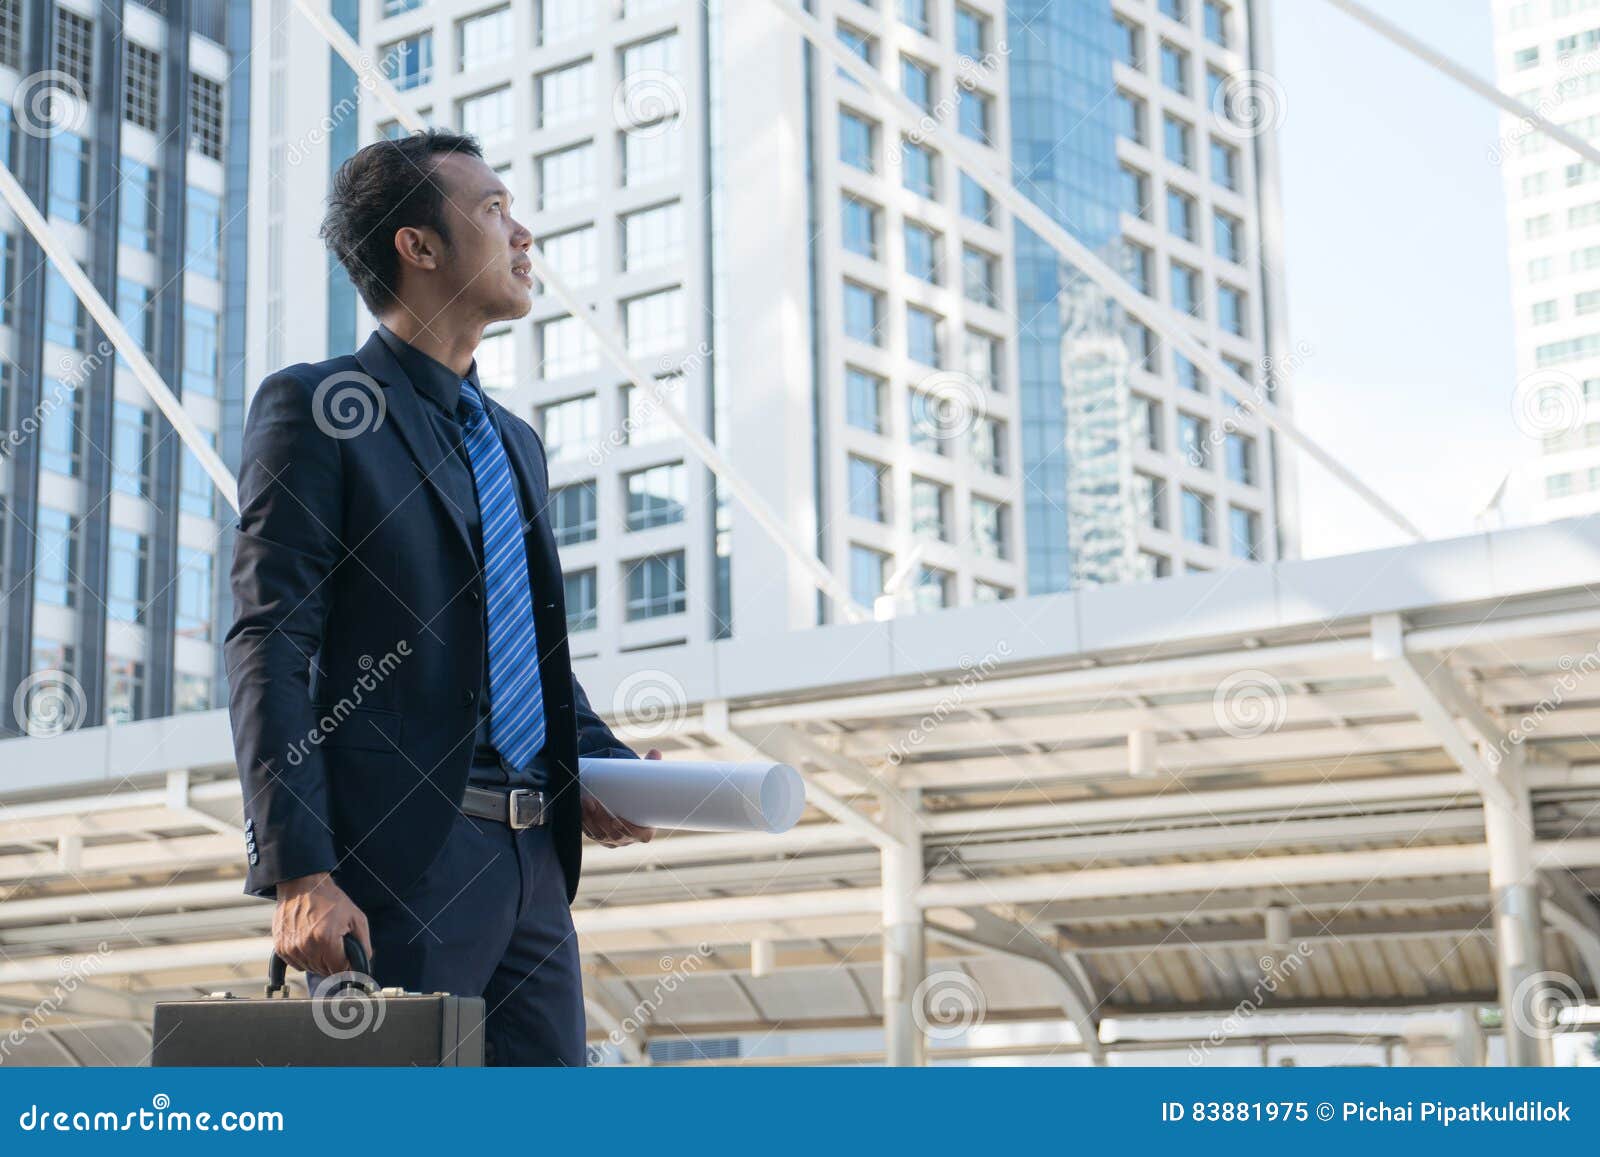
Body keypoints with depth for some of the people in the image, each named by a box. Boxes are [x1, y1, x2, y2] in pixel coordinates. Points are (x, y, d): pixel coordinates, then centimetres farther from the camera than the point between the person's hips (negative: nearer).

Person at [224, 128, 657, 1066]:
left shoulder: (515, 442, 23)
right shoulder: (315, 409, -1)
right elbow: (268, 650, -9)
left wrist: (601, 763, 8)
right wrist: (300, 872, -18)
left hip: (532, 862, 7)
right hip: (396, 859, -7)